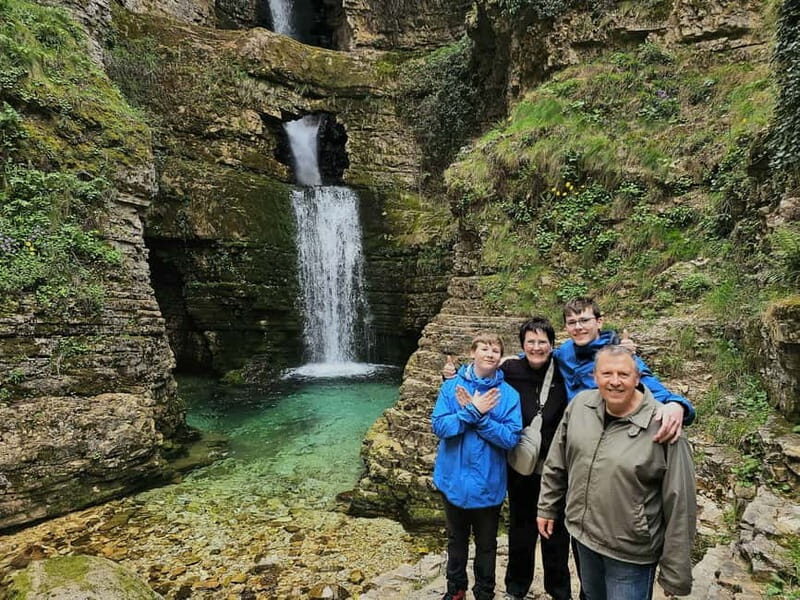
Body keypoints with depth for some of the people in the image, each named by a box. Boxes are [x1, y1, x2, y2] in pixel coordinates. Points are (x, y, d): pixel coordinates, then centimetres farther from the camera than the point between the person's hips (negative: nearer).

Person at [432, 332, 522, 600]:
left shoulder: (509, 394, -8)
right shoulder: (451, 386, -8)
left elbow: (511, 438, -16)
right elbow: (439, 426, -16)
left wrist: (478, 416, -25)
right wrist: (473, 411, -26)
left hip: (488, 483, 0)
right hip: (454, 479, 1)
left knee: (486, 544, 19)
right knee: (456, 540, 22)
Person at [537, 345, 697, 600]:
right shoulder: (579, 405, -8)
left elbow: (679, 505, -17)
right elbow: (557, 464, 5)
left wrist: (675, 575, -12)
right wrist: (547, 508, 10)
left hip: (631, 553, -5)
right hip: (582, 535, 5)